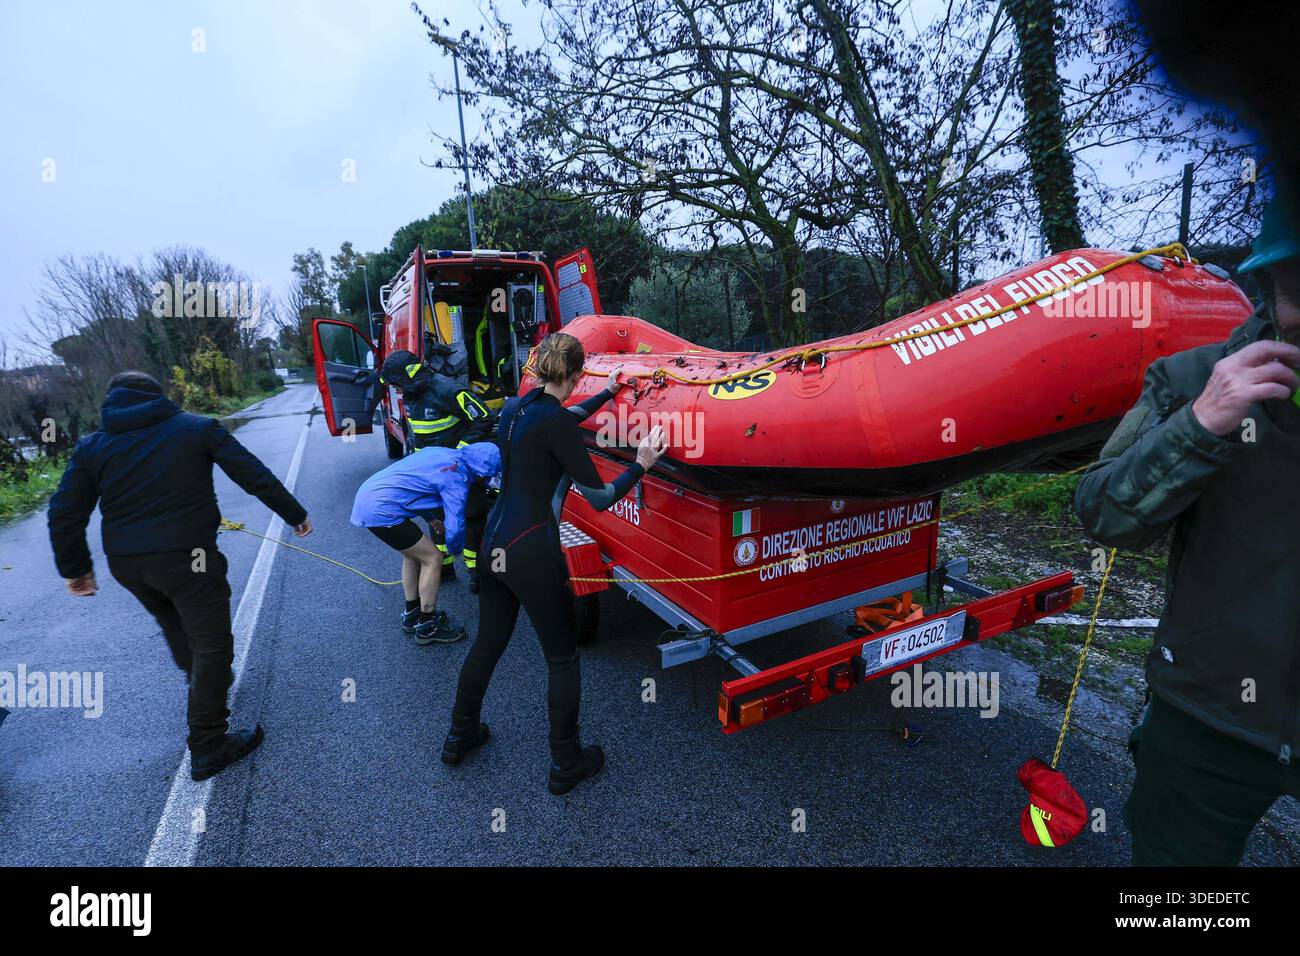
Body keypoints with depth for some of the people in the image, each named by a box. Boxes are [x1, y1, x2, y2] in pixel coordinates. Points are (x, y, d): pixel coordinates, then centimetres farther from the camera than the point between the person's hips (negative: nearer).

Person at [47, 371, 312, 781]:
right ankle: (207, 747, 9)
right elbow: (254, 475, -3)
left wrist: (75, 567, 18)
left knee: (175, 626, 30)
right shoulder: (198, 427, 0)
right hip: (186, 556, -5)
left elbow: (65, 514, 6)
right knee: (212, 643, 4)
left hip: (125, 563, 5)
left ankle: (204, 682, 52)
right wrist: (295, 514, 5)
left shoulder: (92, 446, 8)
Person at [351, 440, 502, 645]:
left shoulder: (445, 453, 12)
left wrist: (430, 517, 27)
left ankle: (412, 614, 34)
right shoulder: (456, 478, -14)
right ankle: (427, 626, 12)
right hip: (381, 510, -10)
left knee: (414, 553, 23)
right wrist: (456, 549, 10)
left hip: (368, 493, 10)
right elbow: (454, 528, -12)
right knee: (432, 559, 0)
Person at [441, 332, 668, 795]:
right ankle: (565, 763, 26)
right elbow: (600, 497, -15)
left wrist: (607, 394, 38)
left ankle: (460, 735, 44)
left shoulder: (514, 407, 7)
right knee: (562, 657, 10)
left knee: (487, 642, 25)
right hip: (531, 549, -8)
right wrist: (641, 464, -3)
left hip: (494, 540, 8)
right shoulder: (555, 423, -17)